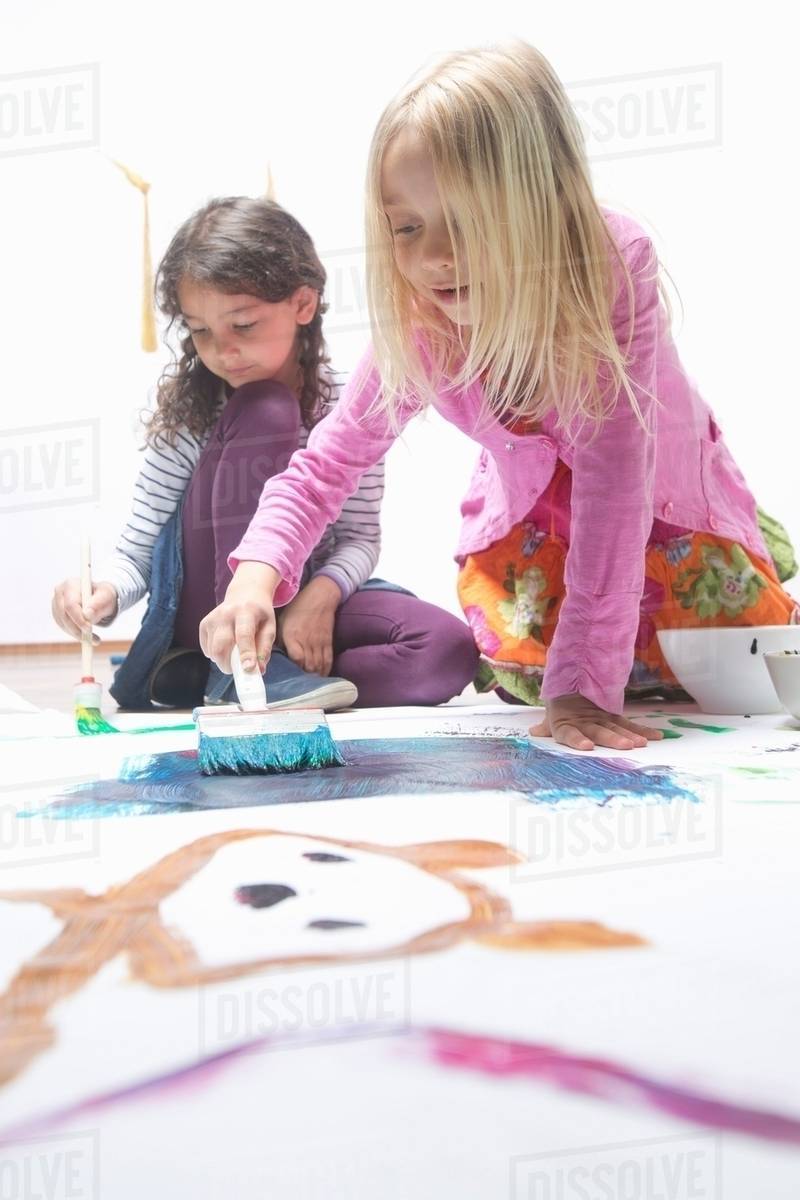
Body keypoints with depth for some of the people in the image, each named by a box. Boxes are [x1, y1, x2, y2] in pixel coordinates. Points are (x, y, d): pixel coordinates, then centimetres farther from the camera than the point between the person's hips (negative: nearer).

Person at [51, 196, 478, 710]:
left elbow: (360, 537, -8)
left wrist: (322, 594, -27)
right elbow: (136, 552, -12)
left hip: (303, 602, 3)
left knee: (450, 649, -25)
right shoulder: (188, 414, -13)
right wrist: (106, 592, -33)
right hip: (213, 617, -3)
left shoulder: (347, 407, -9)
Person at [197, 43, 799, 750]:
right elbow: (326, 463, -20)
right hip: (533, 505, 2)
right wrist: (256, 575, -40)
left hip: (663, 497, -2)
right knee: (528, 668, -8)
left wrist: (583, 679, -42)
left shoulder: (614, 265, -38)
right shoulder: (418, 325, -27)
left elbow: (613, 478, -40)